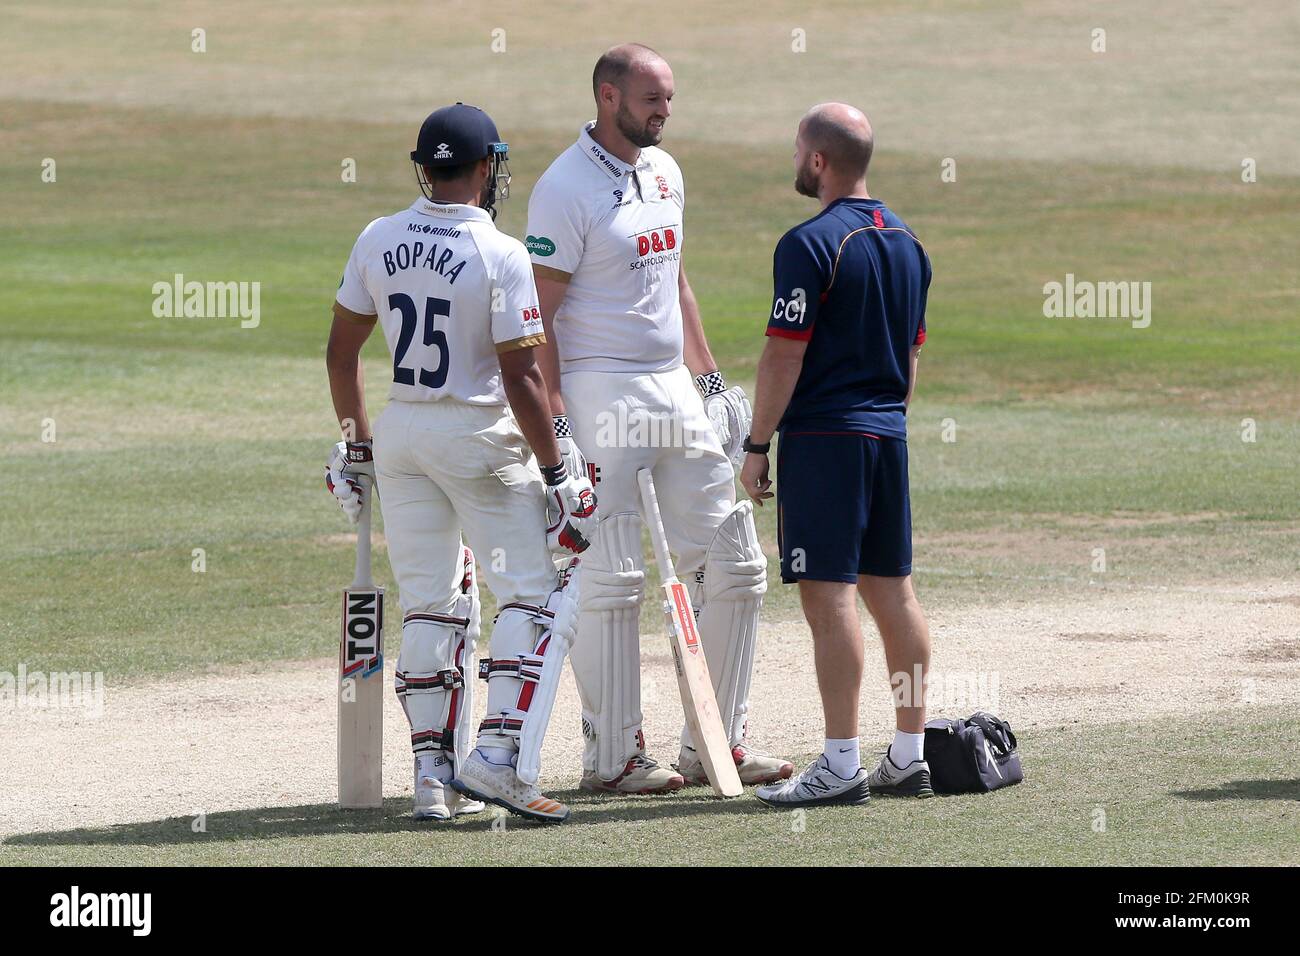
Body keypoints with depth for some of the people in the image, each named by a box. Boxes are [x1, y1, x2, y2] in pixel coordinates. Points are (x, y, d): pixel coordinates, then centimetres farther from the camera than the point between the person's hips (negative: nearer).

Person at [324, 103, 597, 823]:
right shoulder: (499, 256, -15)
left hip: (400, 433, 5)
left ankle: (432, 771, 10)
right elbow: (520, 377, -16)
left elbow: (341, 350, 8)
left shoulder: (377, 242, 1)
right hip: (480, 438, -5)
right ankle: (499, 754, -9)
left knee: (430, 603, 12)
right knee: (533, 594, 3)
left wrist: (356, 443, 20)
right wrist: (557, 476, -9)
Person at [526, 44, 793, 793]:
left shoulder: (664, 172, 13)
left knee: (733, 565, 7)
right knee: (611, 582, -5)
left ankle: (718, 741, 14)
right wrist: (554, 427, -19)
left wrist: (710, 377, 18)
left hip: (676, 389, 8)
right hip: (600, 394, -8)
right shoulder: (566, 189, -12)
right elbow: (538, 316, -14)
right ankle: (614, 756, 2)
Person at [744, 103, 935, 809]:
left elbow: (785, 356, -14)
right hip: (888, 436, 8)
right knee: (892, 592, 11)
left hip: (823, 435, -8)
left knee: (829, 595, -8)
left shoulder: (811, 244, -13)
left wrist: (757, 446, -8)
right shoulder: (906, 242, 12)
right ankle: (909, 758, 13)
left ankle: (841, 764, -11)